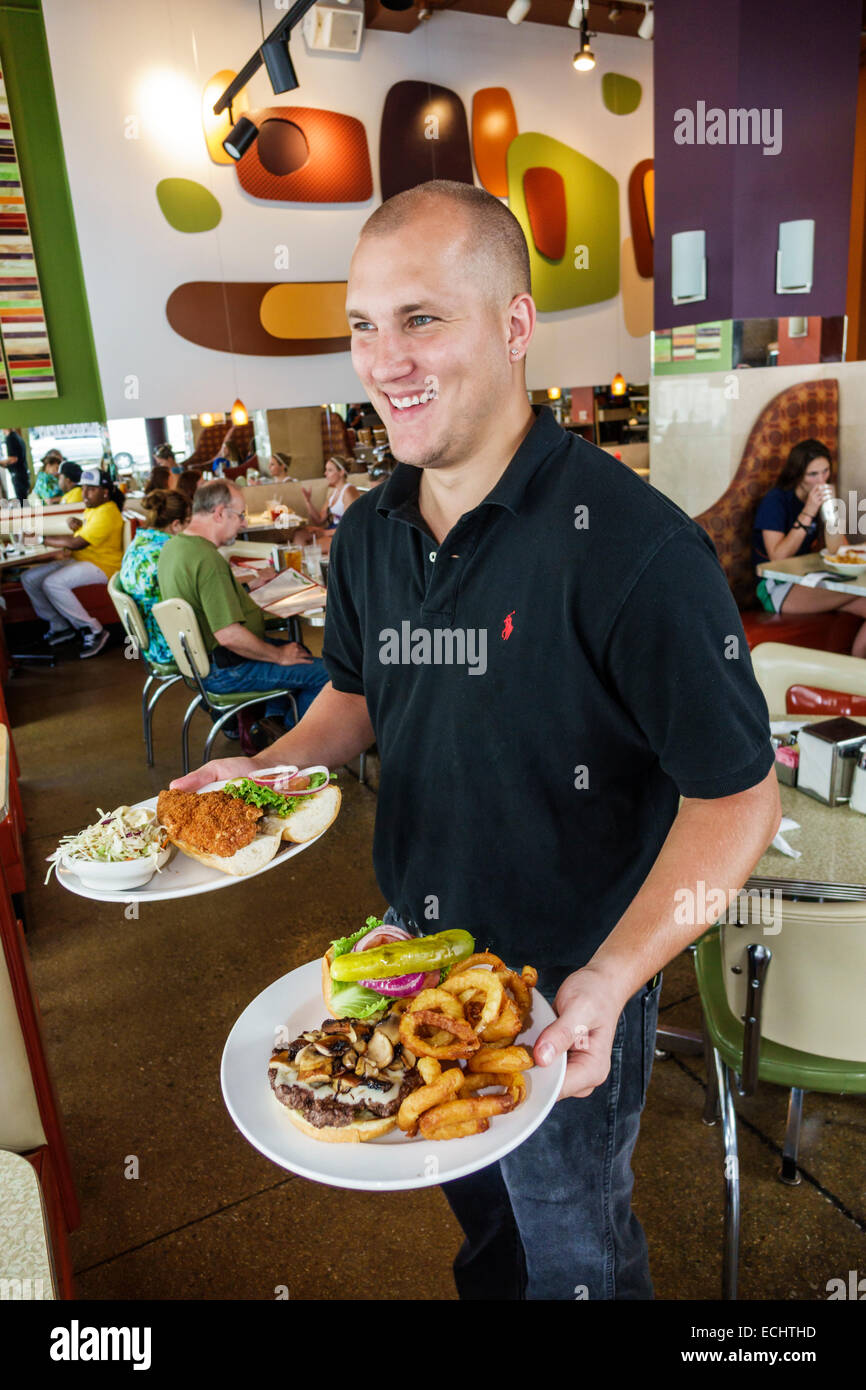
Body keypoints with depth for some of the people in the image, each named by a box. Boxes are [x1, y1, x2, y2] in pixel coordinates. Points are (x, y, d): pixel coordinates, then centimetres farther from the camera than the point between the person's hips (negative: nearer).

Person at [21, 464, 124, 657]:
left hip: (100, 566, -10)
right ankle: (60, 627, 8)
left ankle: (94, 631, -21)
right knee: (29, 578, 1)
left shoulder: (106, 514, -18)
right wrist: (78, 526, 2)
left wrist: (42, 539, -19)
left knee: (52, 583, -31)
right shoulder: (92, 508, 15)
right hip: (78, 560, 10)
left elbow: (77, 543, -25)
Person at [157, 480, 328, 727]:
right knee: (323, 673, -8)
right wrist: (279, 656, -17)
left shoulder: (174, 546, 5)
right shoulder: (208, 560, -27)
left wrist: (250, 587, 18)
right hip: (223, 671, -11)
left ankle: (274, 720, 25)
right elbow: (229, 635, -31)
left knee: (298, 649, 24)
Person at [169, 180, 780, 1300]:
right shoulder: (367, 534, -5)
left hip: (573, 978, -6)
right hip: (411, 948, 6)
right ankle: (484, 1286, 63)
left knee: (571, 1246, 22)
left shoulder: (635, 548, -27)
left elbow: (738, 795, -21)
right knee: (472, 1195, 33)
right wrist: (274, 766, -6)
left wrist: (612, 976, -31)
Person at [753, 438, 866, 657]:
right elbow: (778, 557, -20)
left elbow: (840, 552, 0)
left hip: (812, 583, 7)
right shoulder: (776, 500, -9)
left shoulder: (823, 498, 9)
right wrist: (808, 513, -22)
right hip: (776, 589, -7)